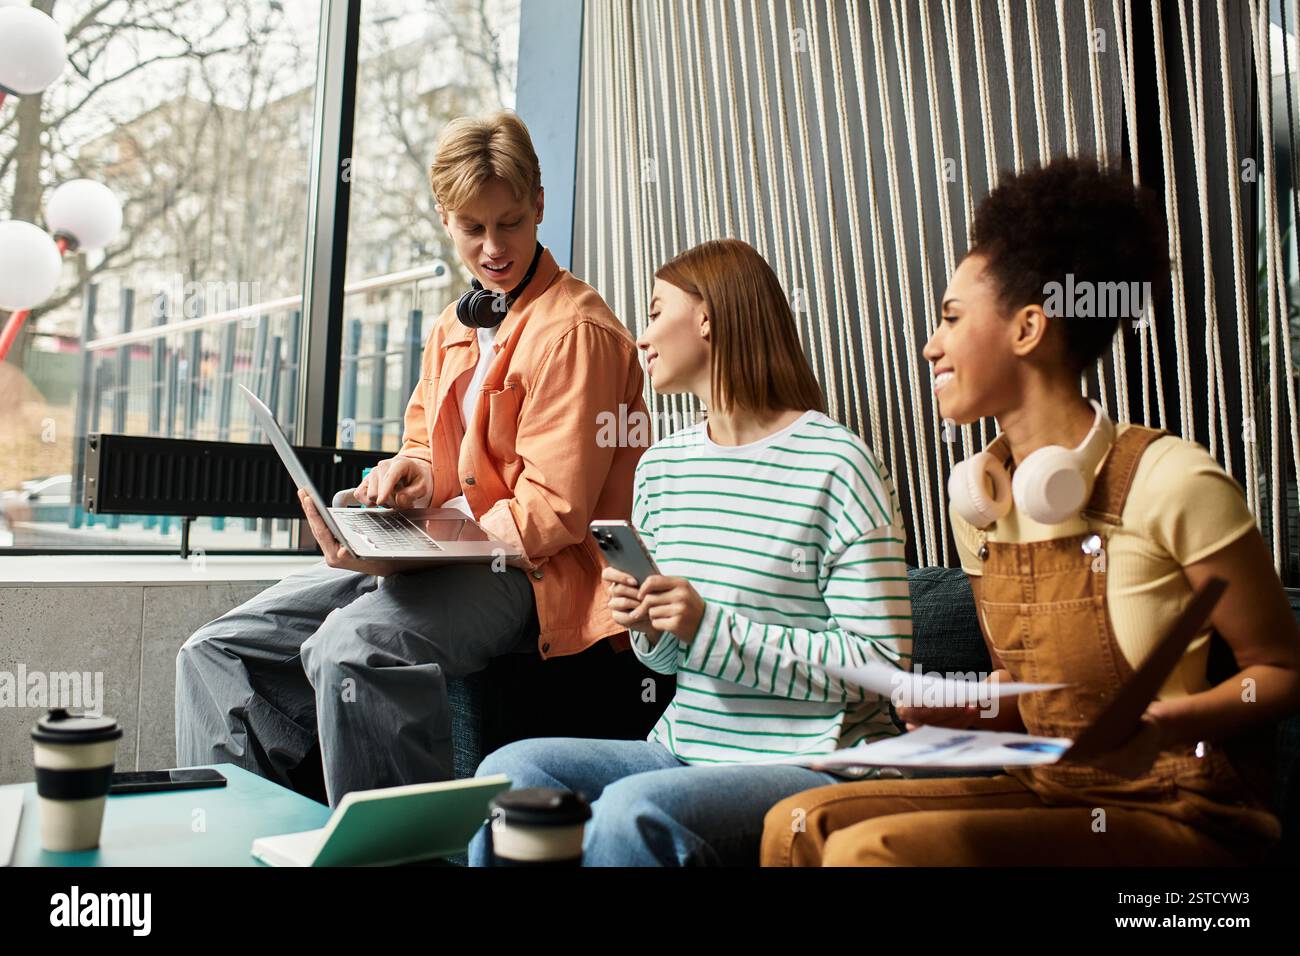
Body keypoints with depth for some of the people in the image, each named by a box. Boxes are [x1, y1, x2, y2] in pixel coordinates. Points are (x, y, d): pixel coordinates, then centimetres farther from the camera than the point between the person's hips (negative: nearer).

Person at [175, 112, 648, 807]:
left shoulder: (574, 330, -10)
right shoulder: (452, 329, 19)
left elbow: (552, 511, -15)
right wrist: (413, 473, -1)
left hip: (537, 570, -8)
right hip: (437, 554, 9)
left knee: (351, 650, -35)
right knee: (219, 652, -2)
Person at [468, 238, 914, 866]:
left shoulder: (835, 463, -10)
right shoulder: (661, 466, 12)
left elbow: (883, 662, -14)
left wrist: (709, 627, -19)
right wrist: (649, 629, -5)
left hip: (809, 765, -6)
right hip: (683, 747, 6)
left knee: (632, 811, -31)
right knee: (510, 770, -16)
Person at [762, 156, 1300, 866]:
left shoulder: (1170, 482, -16)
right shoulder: (976, 497, 4)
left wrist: (1158, 726, -23)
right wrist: (968, 711, -7)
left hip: (1180, 815, -6)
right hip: (1043, 793, 6)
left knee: (871, 848, -26)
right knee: (798, 823, -13)